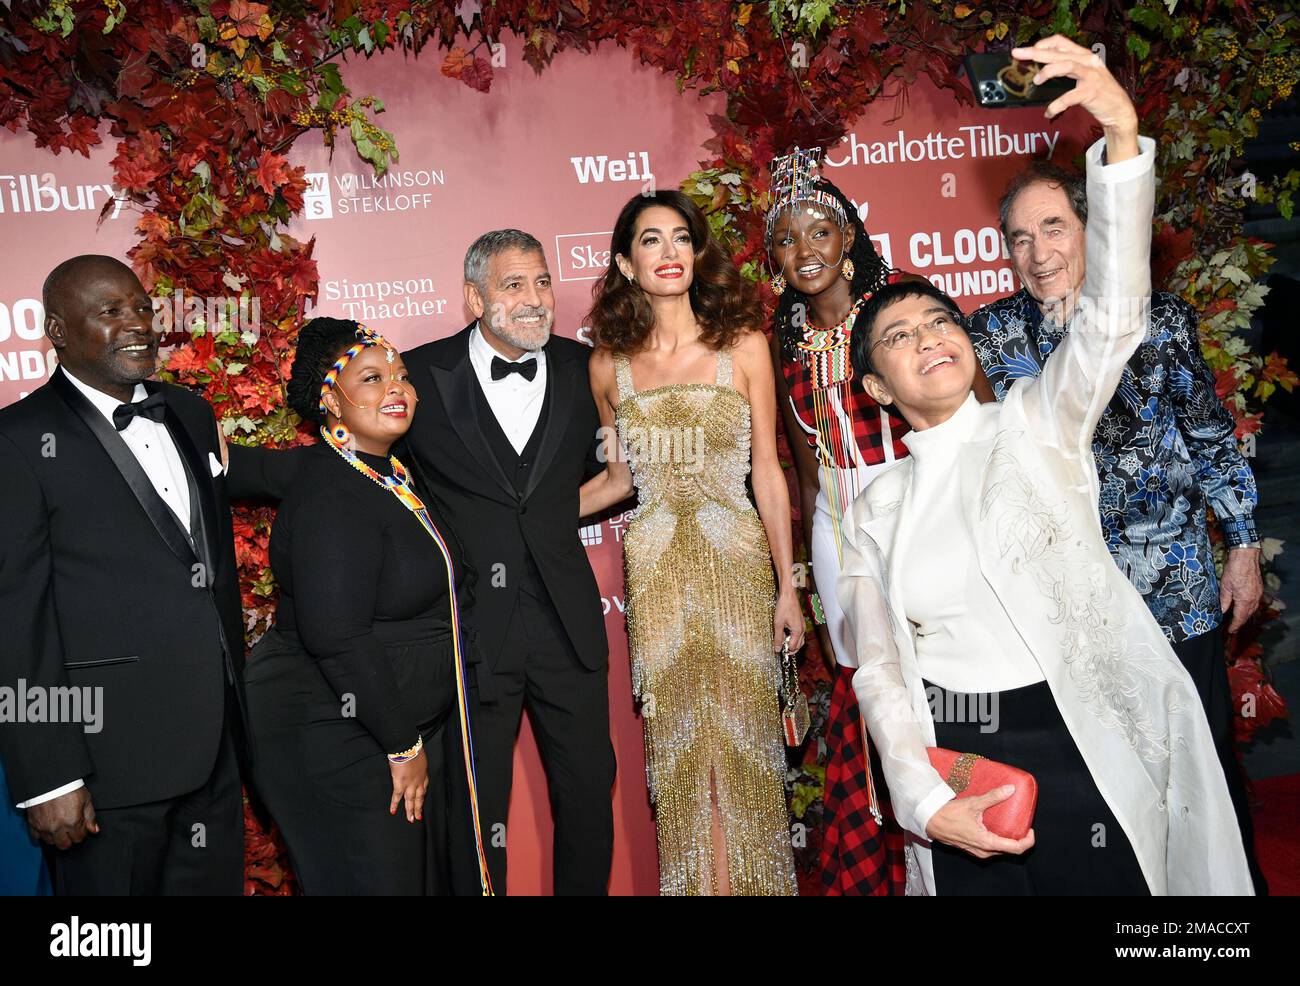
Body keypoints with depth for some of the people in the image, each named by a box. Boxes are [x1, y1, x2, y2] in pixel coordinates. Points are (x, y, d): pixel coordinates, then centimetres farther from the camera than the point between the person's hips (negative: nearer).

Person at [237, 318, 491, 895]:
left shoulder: (393, 474, 8)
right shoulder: (332, 497, -22)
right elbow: (337, 637, -27)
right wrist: (404, 745, -20)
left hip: (406, 728, 9)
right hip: (335, 740, -9)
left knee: (425, 874, 20)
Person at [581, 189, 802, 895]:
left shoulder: (742, 344, 0)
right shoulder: (609, 366, 3)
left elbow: (767, 473, 1)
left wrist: (787, 589, 0)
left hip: (735, 561, -1)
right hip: (655, 570, 1)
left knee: (740, 738, 4)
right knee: (678, 744, 6)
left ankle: (752, 882, 22)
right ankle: (699, 883, 23)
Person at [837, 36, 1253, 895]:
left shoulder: (1038, 424, 2)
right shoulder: (877, 511, 6)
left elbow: (1113, 314, -15)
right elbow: (880, 672, 3)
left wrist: (1122, 133, -26)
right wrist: (927, 804, -11)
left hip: (1085, 754, -1)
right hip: (955, 765, 2)